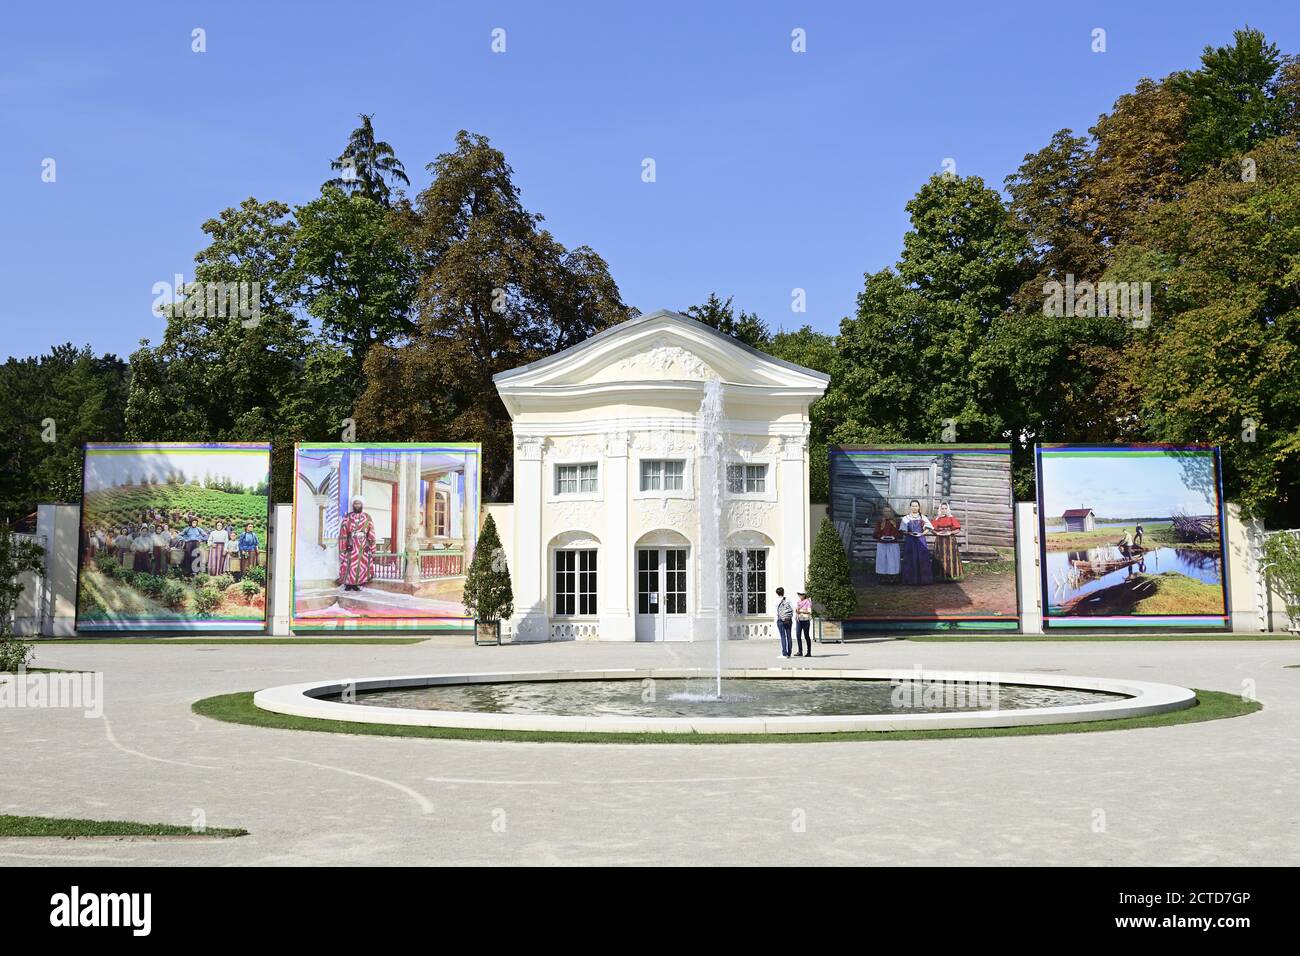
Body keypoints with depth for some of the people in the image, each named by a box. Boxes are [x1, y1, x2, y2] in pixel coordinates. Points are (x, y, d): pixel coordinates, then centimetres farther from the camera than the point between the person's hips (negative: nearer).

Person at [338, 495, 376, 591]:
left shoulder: (368, 518, 5)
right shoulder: (347, 518, 3)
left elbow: (371, 535, 4)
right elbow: (343, 534, 0)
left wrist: (372, 550, 0)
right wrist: (343, 548, -7)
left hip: (363, 547, 1)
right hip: (351, 546, -1)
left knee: (361, 565, 0)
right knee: (349, 565, -4)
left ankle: (356, 584, 8)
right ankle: (348, 584, 4)